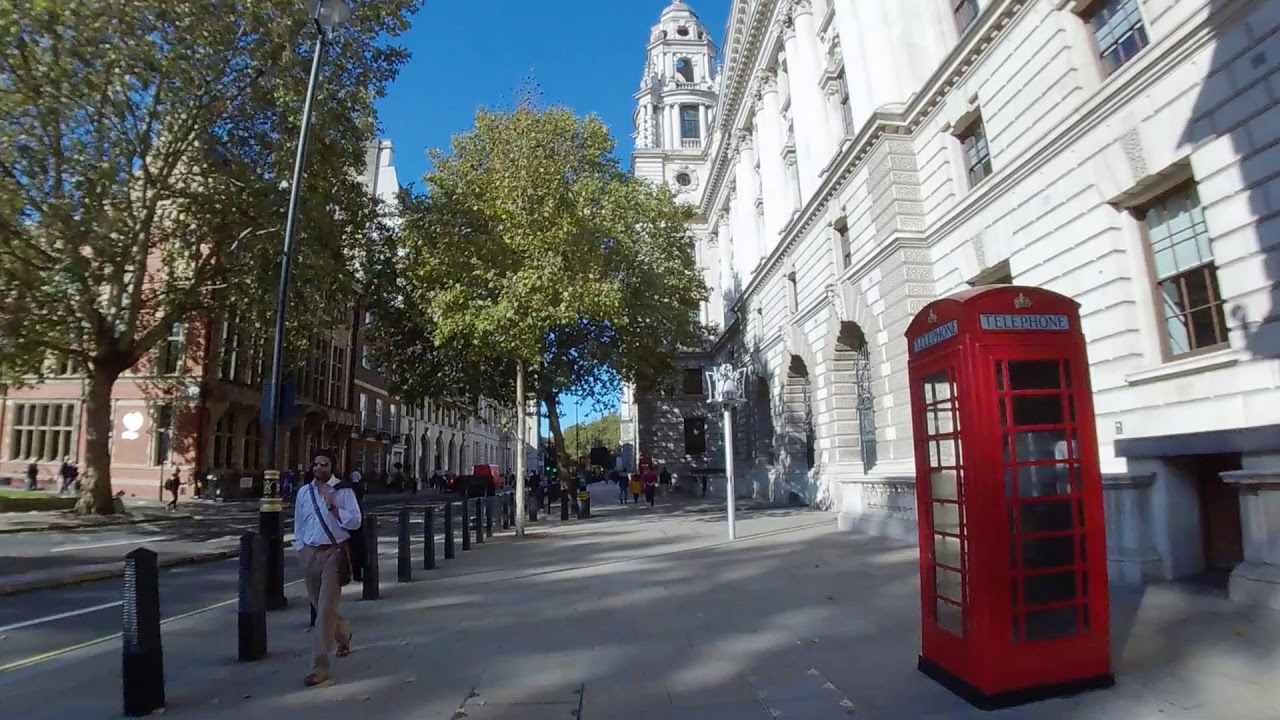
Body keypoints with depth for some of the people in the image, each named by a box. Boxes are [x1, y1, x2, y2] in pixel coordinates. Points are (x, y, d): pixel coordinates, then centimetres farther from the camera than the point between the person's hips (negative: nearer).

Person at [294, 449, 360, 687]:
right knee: (321, 606, 18)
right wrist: (300, 551, 10)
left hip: (334, 553, -5)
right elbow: (299, 524, 13)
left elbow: (355, 522, -12)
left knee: (325, 609, -8)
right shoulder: (304, 492, 6)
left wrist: (333, 507, -22)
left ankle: (320, 666, -1)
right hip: (309, 553, 5)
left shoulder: (343, 491, -6)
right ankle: (343, 634, 48)